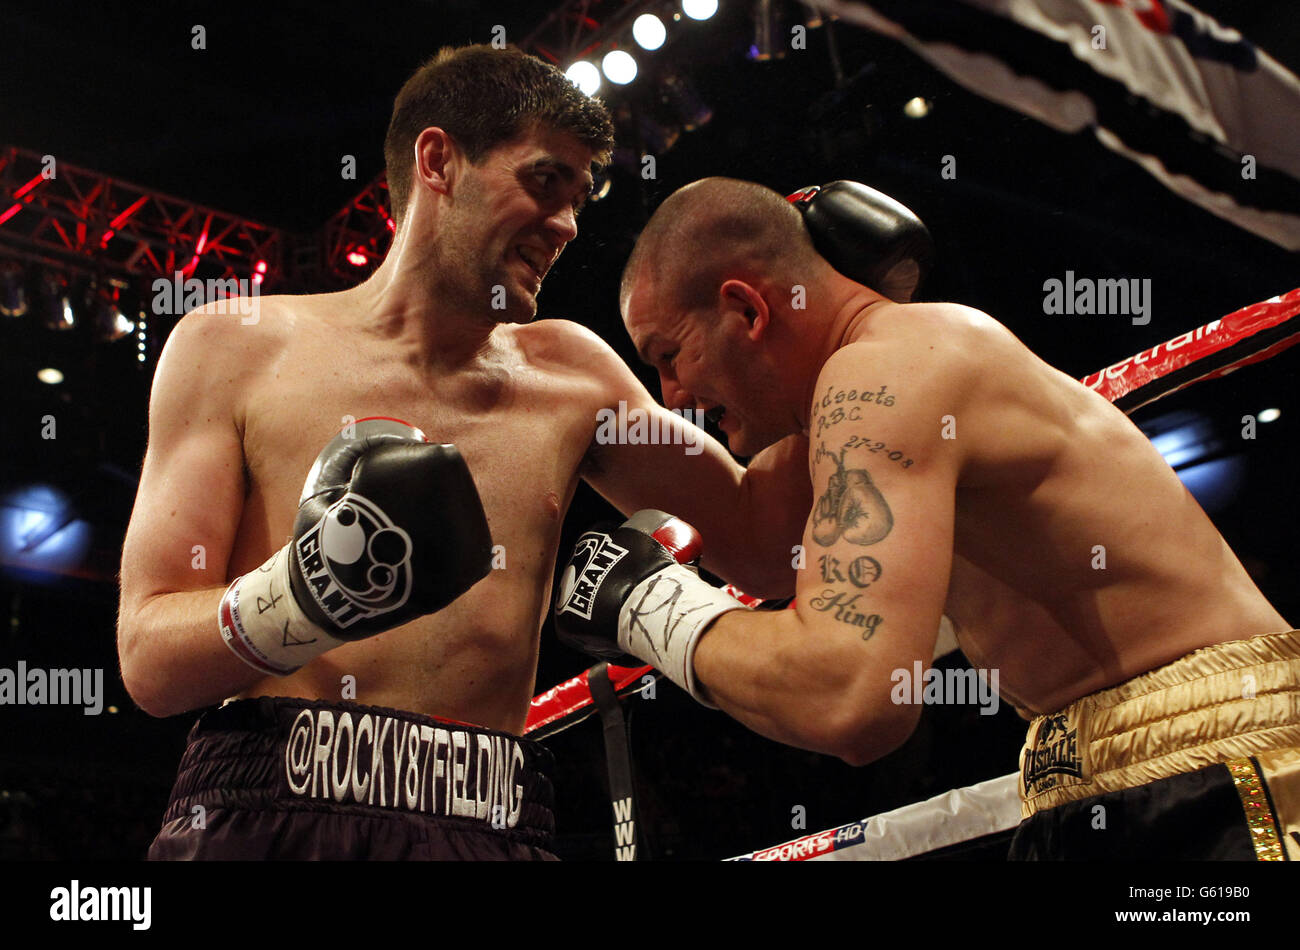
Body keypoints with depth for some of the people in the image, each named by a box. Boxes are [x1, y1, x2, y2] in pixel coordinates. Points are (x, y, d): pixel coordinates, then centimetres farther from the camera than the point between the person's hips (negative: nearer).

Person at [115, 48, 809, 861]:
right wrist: (302, 596, -16)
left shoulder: (571, 377, 18)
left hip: (491, 825, 3)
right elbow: (147, 662, 3)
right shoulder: (237, 350, 9)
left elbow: (758, 546, 23)